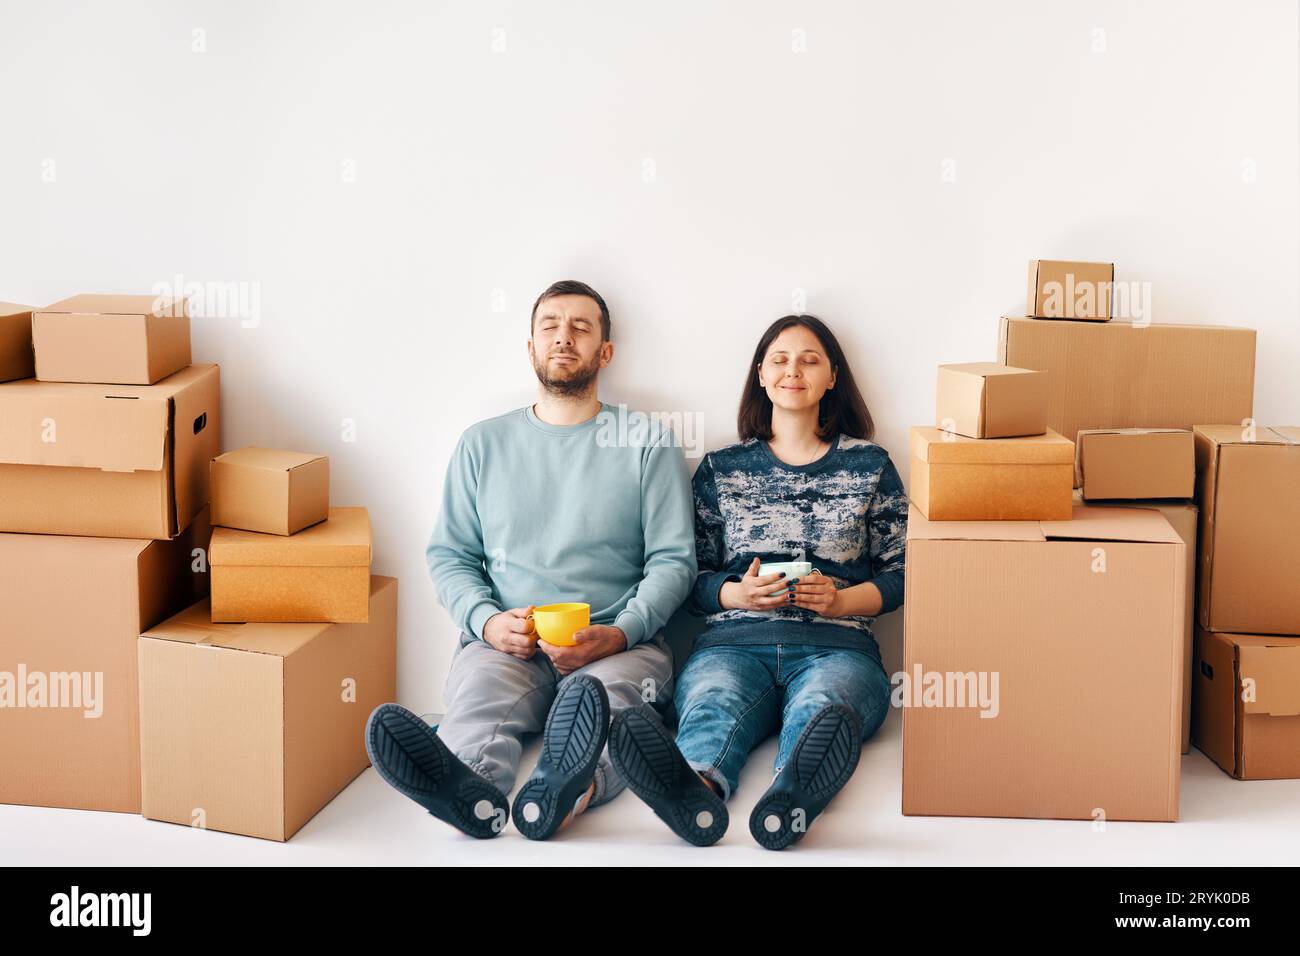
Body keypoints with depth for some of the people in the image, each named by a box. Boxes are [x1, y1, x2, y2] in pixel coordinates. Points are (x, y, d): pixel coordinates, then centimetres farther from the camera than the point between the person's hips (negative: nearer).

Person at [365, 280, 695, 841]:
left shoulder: (648, 443, 13)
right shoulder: (483, 444, 20)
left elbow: (673, 561, 7)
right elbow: (448, 554, 17)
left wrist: (617, 635, -11)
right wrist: (487, 621, -5)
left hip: (620, 645, -1)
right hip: (504, 644, 1)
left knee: (607, 692, -37)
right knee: (476, 694, -35)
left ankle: (571, 788, -70)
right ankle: (469, 789, -67)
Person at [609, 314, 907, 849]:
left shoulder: (869, 465, 20)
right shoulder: (721, 469, 21)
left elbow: (900, 574, 16)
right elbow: (691, 578, 18)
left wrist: (841, 599, -4)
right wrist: (737, 594, -5)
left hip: (835, 644, 0)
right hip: (735, 639, 1)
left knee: (821, 707, -39)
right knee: (712, 704, -37)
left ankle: (792, 800, -73)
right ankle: (696, 789, -72)